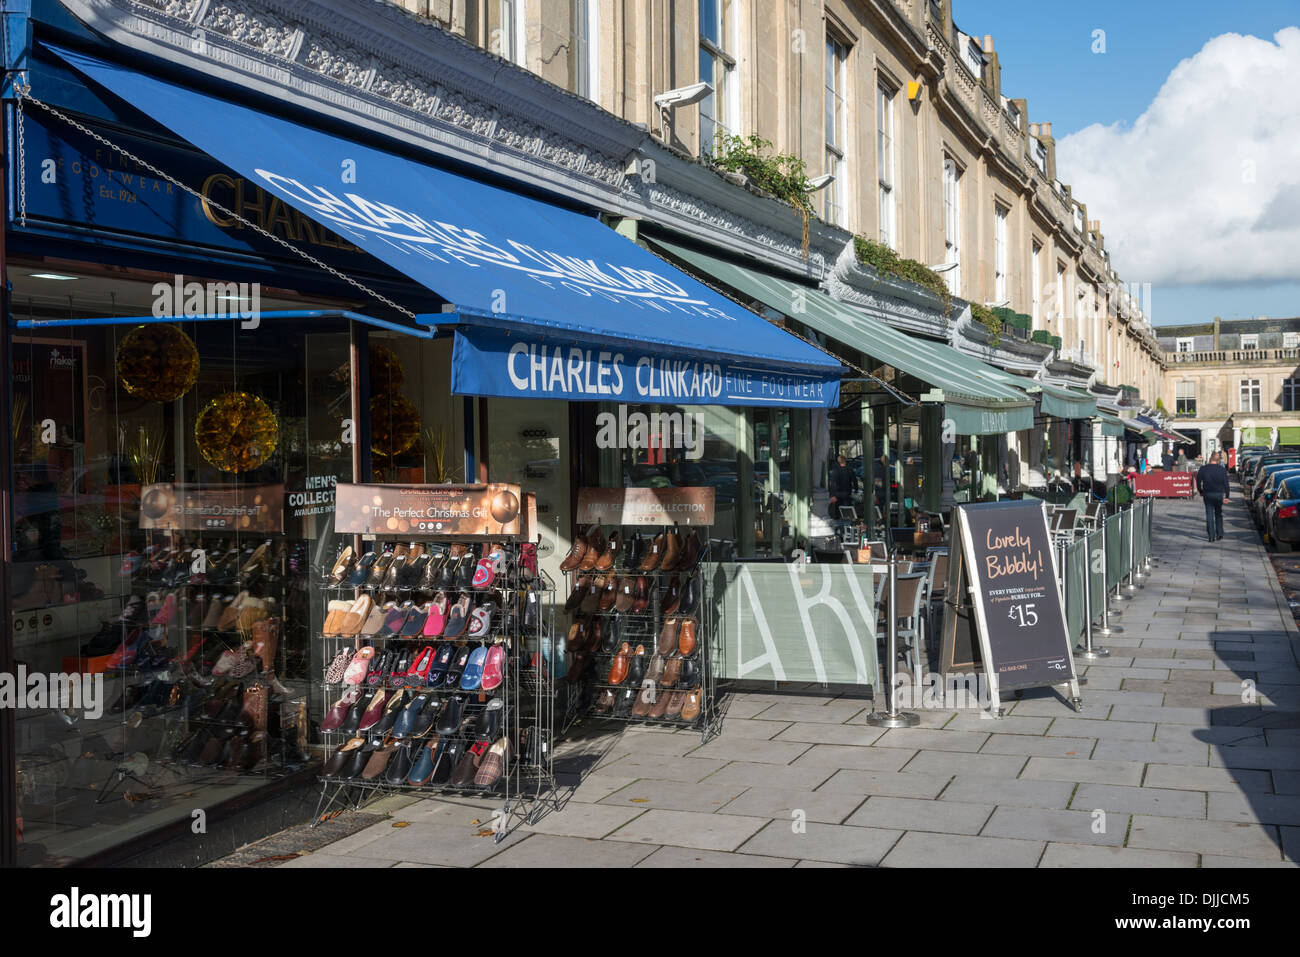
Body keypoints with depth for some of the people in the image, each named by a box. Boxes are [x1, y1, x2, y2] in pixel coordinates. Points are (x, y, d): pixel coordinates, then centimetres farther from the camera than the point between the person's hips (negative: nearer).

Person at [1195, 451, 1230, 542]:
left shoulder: (1203, 469, -6)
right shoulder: (1222, 470, -5)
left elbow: (1198, 481, 0)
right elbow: (1226, 484, -2)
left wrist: (1200, 492, 15)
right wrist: (1226, 496, 3)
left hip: (1208, 494, -1)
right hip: (1219, 494, 1)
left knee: (1209, 515, 2)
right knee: (1218, 514, 17)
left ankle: (1211, 536, -1)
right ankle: (1219, 533, 15)